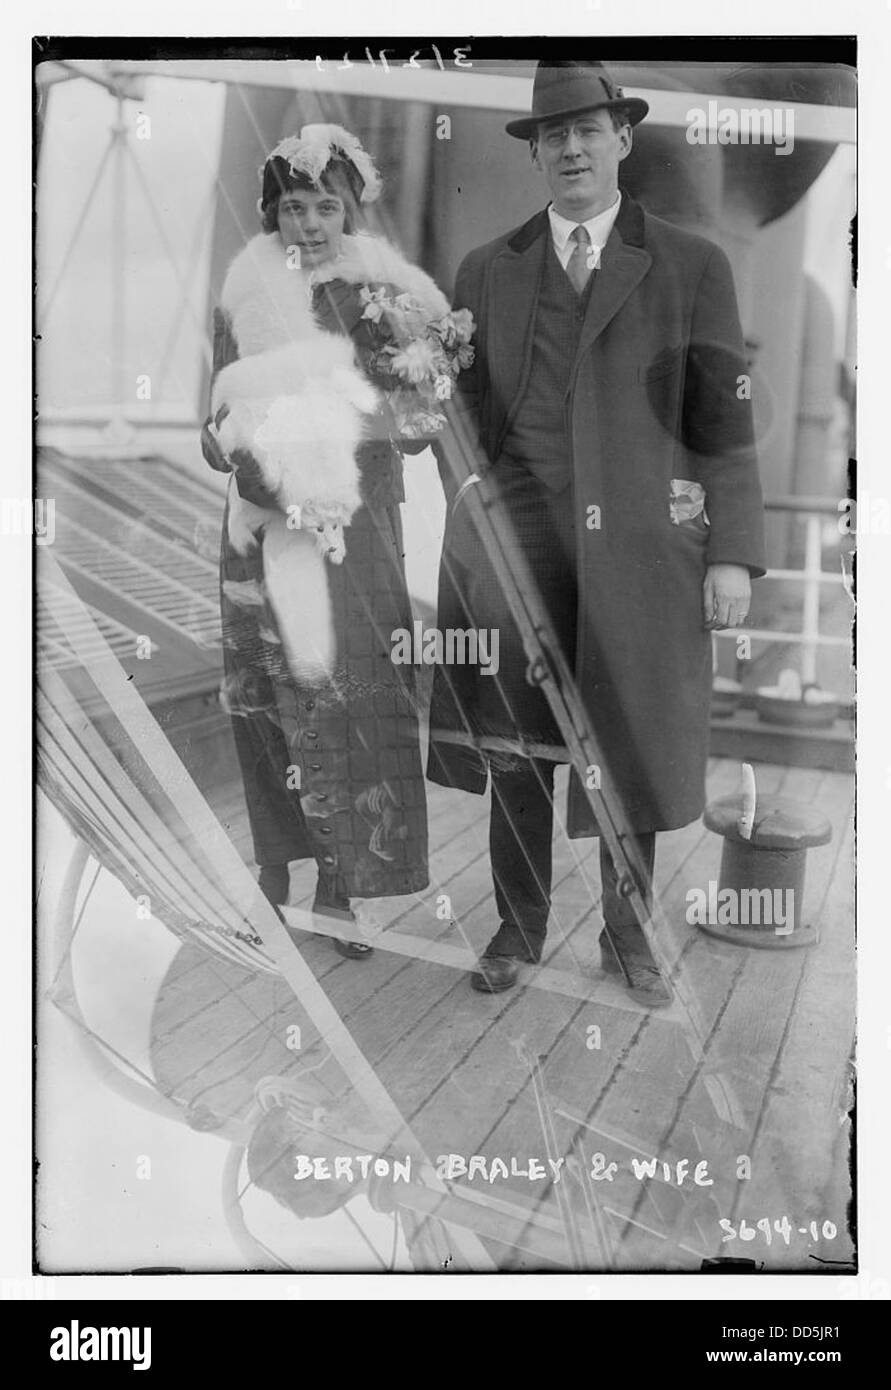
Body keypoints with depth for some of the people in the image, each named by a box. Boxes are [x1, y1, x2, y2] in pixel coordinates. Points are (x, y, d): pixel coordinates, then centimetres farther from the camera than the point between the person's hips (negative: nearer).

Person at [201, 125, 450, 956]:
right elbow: (215, 424, 7)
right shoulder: (243, 299, 8)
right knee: (269, 701, 4)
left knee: (353, 695, -3)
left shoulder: (382, 295, 5)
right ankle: (274, 868, 19)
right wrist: (238, 452, -12)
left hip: (356, 522, -1)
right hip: (265, 529, 1)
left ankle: (341, 886, 10)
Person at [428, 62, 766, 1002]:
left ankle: (628, 935, 24)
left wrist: (734, 553, -3)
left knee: (631, 747, 5)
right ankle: (519, 926, 23)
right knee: (513, 743, 5)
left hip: (640, 544, -1)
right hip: (515, 537, 2)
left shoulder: (691, 266, 7)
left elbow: (725, 419, 3)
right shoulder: (486, 271, 13)